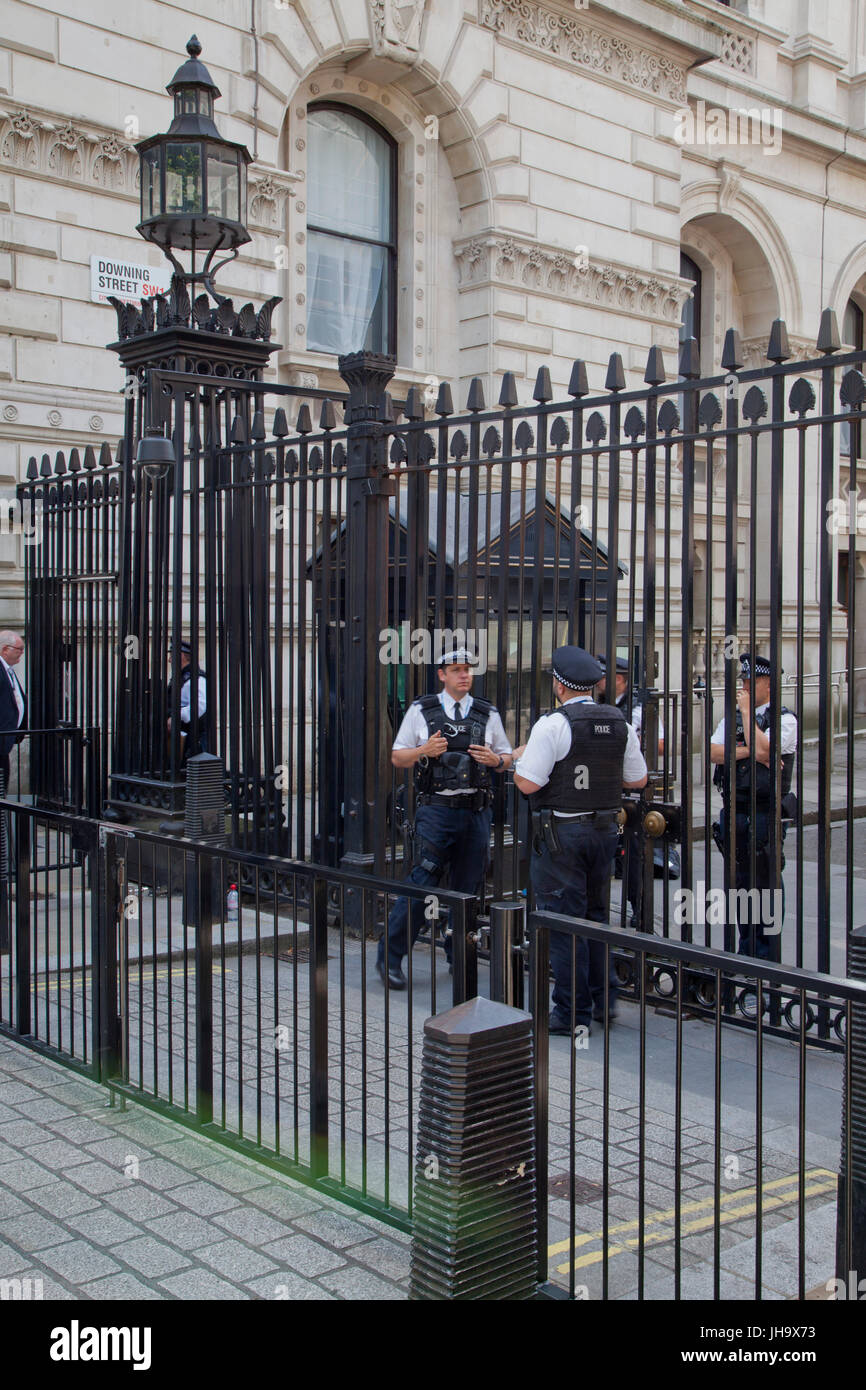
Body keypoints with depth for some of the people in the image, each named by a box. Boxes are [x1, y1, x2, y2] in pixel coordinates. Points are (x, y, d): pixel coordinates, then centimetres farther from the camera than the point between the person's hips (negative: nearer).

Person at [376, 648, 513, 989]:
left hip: (476, 811, 3)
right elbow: (397, 756, 7)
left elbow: (507, 757, 18)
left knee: (468, 887, 8)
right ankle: (390, 955, -1)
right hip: (436, 809, -3)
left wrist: (495, 760, -5)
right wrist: (423, 751, -12)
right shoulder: (421, 711, 5)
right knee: (422, 883, -10)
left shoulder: (488, 714, 11)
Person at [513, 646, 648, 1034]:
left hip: (562, 832, -7)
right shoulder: (620, 723, 5)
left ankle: (573, 1012, 4)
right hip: (605, 828, 7)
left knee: (564, 921, 0)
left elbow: (527, 783, -19)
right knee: (595, 914, 20)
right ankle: (604, 999, 25)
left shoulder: (552, 725, -15)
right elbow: (638, 779, 11)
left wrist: (520, 757, 1)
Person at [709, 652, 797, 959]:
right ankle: (747, 949, 24)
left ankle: (768, 955, 8)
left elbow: (762, 750, -22)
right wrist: (746, 752, -15)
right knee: (741, 882, 13)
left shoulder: (784, 720, -5)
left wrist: (747, 711, -14)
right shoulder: (732, 716, 12)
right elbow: (713, 752, -1)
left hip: (764, 813, -6)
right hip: (733, 810, 6)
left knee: (766, 884, -2)